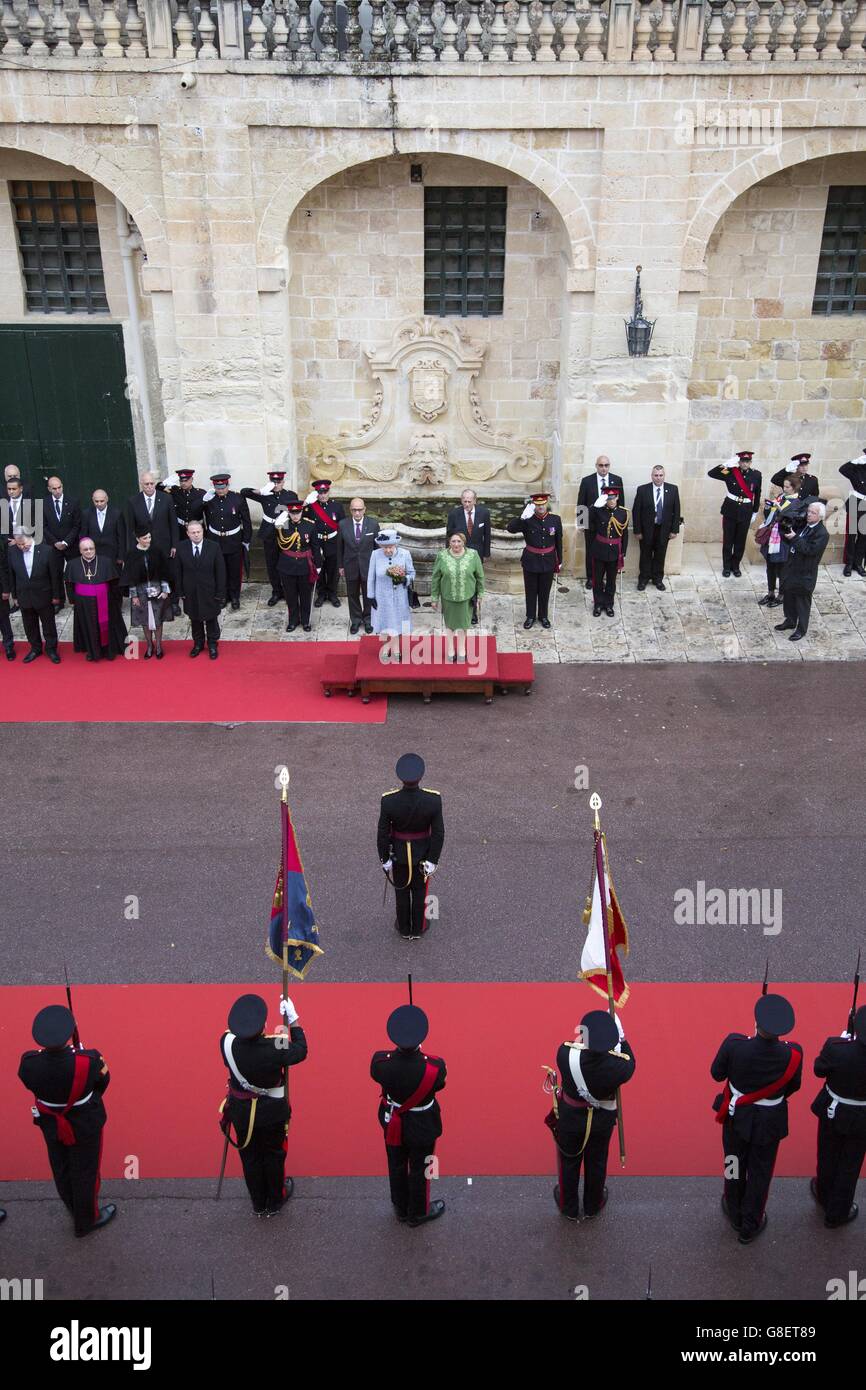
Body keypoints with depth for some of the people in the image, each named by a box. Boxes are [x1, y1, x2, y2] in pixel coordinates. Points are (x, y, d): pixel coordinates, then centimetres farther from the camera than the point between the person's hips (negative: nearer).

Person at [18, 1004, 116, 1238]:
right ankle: (86, 1220, 46)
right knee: (85, 1173, 23)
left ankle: (73, 1208, 57)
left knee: (61, 1171, 30)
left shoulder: (29, 1064, -31)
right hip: (85, 1125, -3)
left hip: (50, 1124, 3)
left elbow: (32, 1085, -8)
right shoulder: (89, 1061, -37)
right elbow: (103, 1081, -15)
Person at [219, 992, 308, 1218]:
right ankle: (274, 1201, 43)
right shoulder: (276, 1047, -32)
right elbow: (300, 1051, -11)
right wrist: (293, 1019, -4)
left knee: (250, 1157, 24)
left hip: (241, 1111, 2)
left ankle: (258, 1203, 43)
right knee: (273, 1155, 22)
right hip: (272, 1111, -2)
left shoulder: (227, 1043, -25)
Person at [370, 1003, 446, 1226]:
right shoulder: (434, 1066, -38)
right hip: (422, 1126, -2)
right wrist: (419, 1053, -6)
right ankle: (418, 1213, 46)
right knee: (420, 1171, 24)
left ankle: (401, 1209, 51)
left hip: (393, 1123, 2)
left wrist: (402, 1051, -4)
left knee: (397, 1168, 27)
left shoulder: (381, 1063, -33)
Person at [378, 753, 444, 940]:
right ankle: (417, 928, 43)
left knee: (402, 891, 23)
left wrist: (384, 858, -2)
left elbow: (382, 833, -17)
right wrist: (433, 860, -6)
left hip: (398, 853, 0)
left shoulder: (388, 800, -29)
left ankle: (404, 928, 44)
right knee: (419, 892, 23)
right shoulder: (433, 799, -29)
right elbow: (438, 833, -20)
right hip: (423, 854, 0)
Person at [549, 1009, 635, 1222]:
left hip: (569, 1117, 0)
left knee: (569, 1163, 27)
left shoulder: (565, 1054, -37)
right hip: (602, 1120, 0)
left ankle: (569, 1208, 50)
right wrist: (619, 1036, -3)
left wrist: (587, 1037, -6)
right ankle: (593, 1206, 53)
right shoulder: (618, 1066, -36)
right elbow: (629, 1063, -10)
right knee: (596, 1164, 28)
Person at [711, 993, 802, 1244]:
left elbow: (717, 1074, -15)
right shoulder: (793, 1054, -29)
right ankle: (750, 1226, 41)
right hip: (770, 1121, 0)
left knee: (735, 1165, 25)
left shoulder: (734, 1045, -33)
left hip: (737, 1117, 0)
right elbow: (793, 1086, -8)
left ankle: (735, 1214, 49)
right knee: (760, 1172, 22)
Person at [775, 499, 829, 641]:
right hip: (792, 568, 8)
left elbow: (810, 550, -26)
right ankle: (790, 621, 37)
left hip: (805, 573, -8)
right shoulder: (804, 526, 6)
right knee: (788, 596, 19)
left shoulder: (822, 533, -17)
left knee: (803, 601, 4)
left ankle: (802, 629, 16)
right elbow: (790, 539, 15)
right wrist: (786, 530, -5)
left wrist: (794, 538, -25)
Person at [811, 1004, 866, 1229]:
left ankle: (825, 1197, 54)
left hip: (832, 1112, 0)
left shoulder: (836, 1048, -34)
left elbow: (819, 1069, -13)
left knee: (828, 1158, 27)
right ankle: (837, 1213, 42)